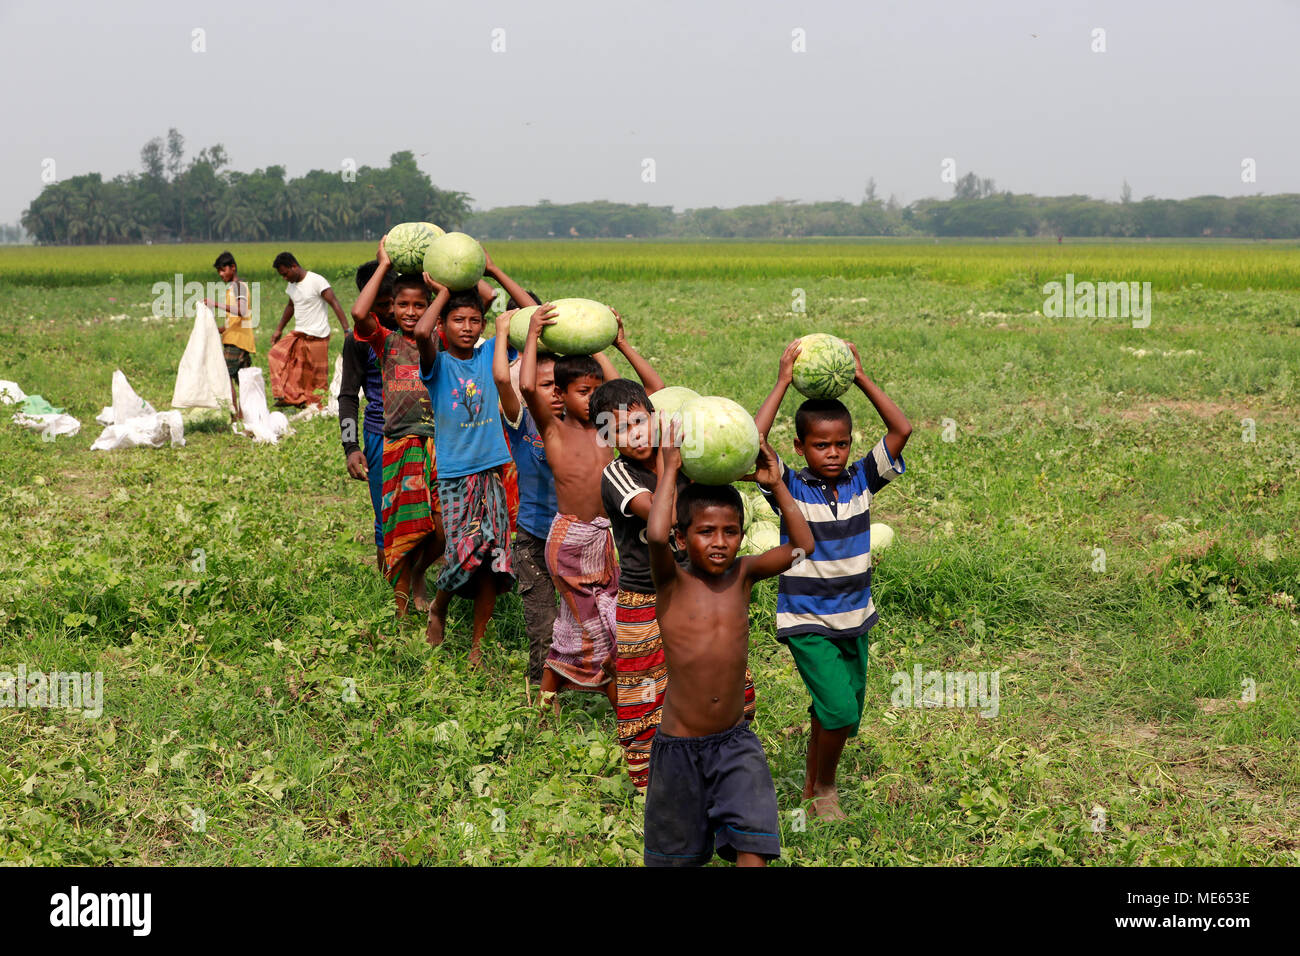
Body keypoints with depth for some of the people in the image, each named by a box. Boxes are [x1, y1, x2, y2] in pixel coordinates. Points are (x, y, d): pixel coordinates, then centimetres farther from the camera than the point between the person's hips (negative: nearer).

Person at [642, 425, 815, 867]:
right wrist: (670, 470, -22)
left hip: (735, 742, 2)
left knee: (753, 846, -13)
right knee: (675, 854, 14)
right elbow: (655, 535, -31)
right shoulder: (673, 582, -11)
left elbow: (802, 546, 1)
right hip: (678, 744, -2)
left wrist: (776, 485, -4)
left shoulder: (742, 574, 1)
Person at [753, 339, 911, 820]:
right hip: (807, 622, -5)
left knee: (841, 716, 13)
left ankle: (811, 787, 35)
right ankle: (824, 789, 9)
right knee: (838, 709, -16)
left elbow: (901, 429, -5)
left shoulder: (860, 480, -1)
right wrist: (782, 383, -22)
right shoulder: (791, 488, -11)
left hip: (854, 619, 5)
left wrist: (861, 378, -9)